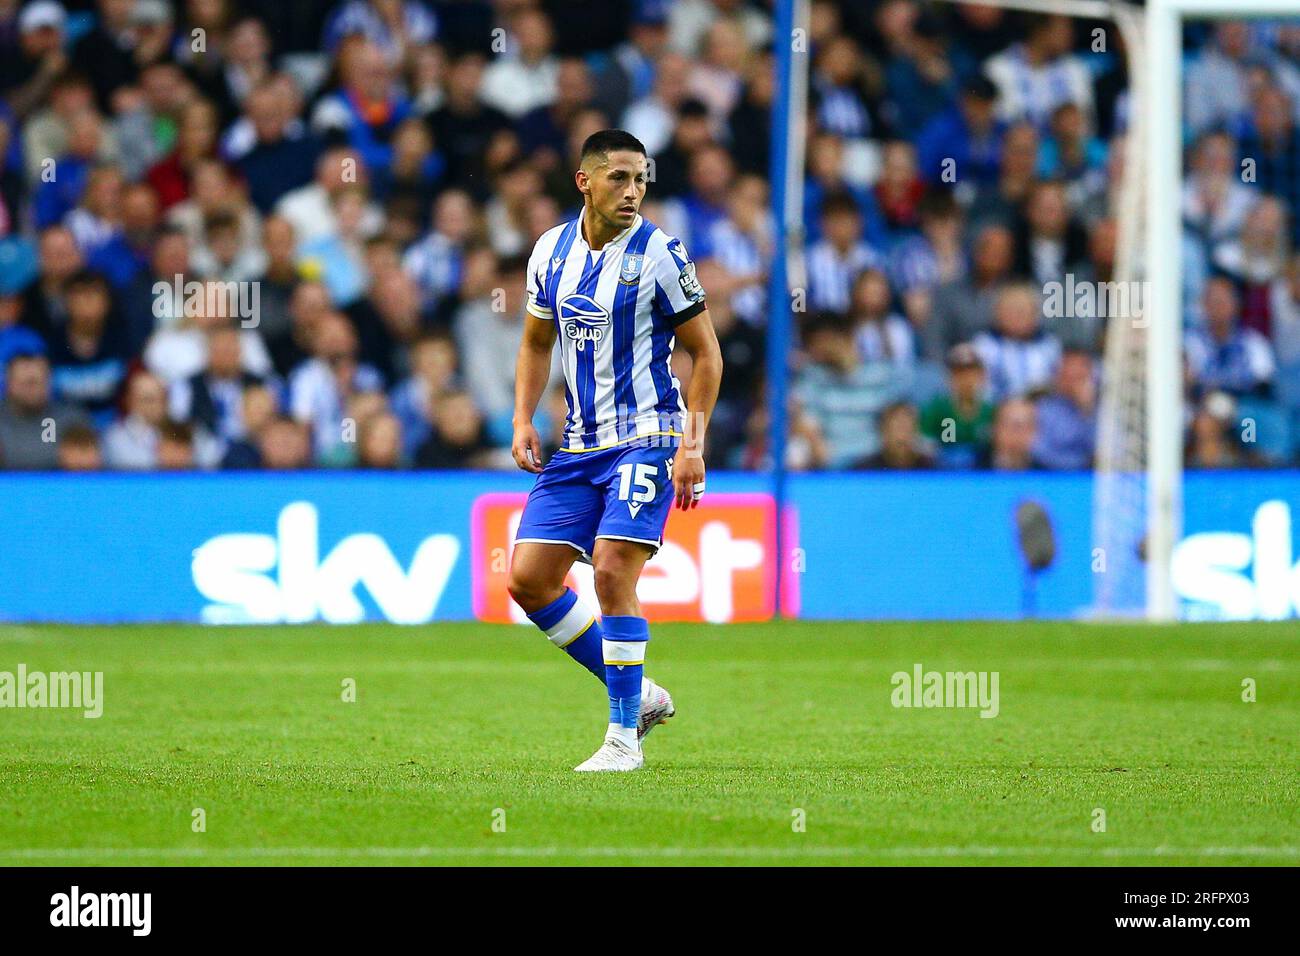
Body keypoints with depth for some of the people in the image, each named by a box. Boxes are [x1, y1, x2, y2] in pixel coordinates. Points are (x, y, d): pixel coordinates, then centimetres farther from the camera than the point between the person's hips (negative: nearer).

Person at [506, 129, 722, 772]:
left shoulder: (659, 254, -9)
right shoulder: (551, 250, 6)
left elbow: (705, 353, -4)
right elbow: (537, 342, 20)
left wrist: (693, 444, -12)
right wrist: (523, 419, 7)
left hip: (647, 439, -6)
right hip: (579, 446, 6)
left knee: (612, 571, -18)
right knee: (528, 578, -1)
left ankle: (624, 736, -8)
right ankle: (637, 693, 13)